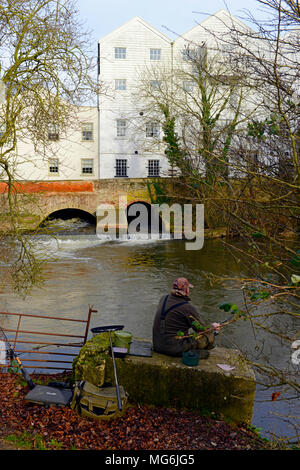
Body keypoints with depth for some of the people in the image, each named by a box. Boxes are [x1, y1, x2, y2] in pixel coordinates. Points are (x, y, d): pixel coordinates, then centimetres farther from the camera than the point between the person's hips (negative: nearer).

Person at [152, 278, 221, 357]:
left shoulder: (163, 299, 1)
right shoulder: (189, 308, -19)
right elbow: (202, 329, -7)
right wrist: (213, 327, 13)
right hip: (175, 349, -8)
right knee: (210, 336, 0)